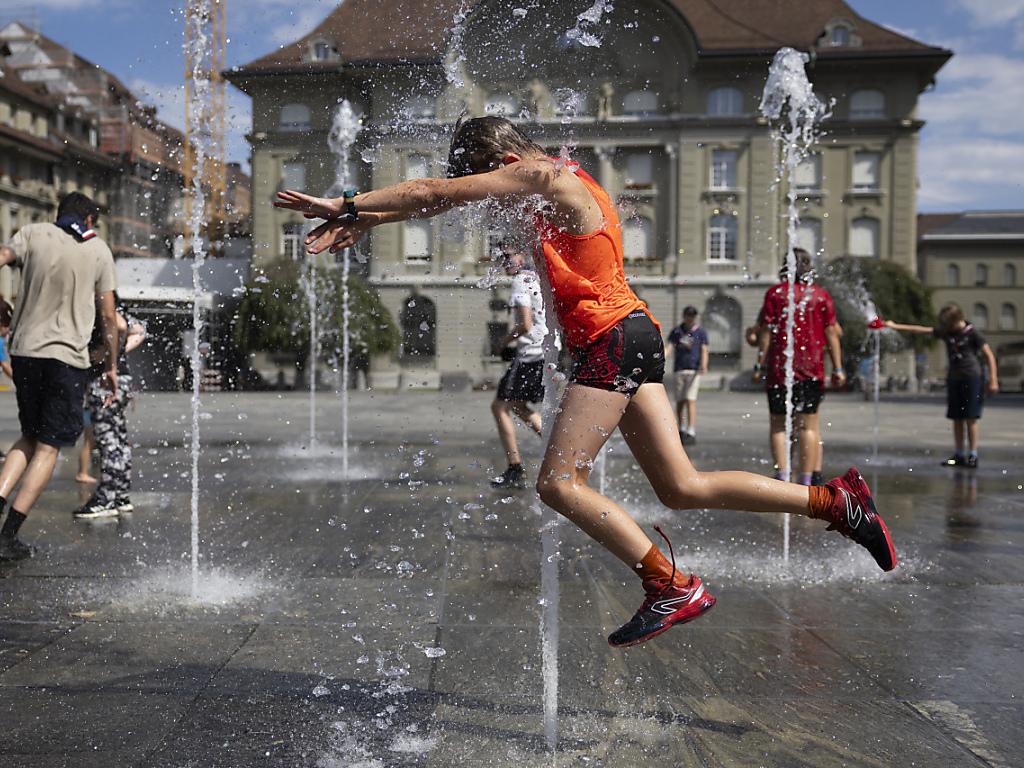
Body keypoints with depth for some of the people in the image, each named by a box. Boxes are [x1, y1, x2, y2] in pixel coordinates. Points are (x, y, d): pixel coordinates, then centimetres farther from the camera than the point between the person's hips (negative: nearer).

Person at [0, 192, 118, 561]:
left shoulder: (33, 233, 9)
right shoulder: (98, 250, 6)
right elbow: (108, 316, 7)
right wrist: (112, 367, 13)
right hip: (68, 356, -3)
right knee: (48, 447, 2)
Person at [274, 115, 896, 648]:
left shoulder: (544, 177, -8)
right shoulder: (548, 184, 20)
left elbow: (436, 192, -9)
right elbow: (441, 202, 20)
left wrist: (346, 205, -1)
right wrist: (364, 220, 15)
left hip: (614, 339, -10)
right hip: (631, 339, 10)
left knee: (559, 483, -7)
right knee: (682, 488, 8)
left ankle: (673, 588, -4)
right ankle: (835, 501, 12)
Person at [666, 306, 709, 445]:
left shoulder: (701, 332, 6)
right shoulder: (676, 331, 10)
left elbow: (704, 350, 0)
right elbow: (670, 346, 2)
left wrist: (703, 365, -17)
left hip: (694, 369, -3)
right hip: (678, 370, 3)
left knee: (690, 400, -11)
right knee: (679, 401, 7)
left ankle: (691, 433, -13)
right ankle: (681, 430, 21)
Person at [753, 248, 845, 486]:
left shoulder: (774, 293, 0)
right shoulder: (821, 295, 5)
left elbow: (766, 333, -3)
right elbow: (831, 334, 3)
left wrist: (760, 366, 1)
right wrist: (838, 368, 6)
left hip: (779, 368, -1)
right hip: (812, 368, 1)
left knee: (778, 424, 6)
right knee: (808, 425, 4)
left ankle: (783, 475, -5)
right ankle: (806, 480, 2)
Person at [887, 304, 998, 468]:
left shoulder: (972, 333, -9)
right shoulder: (945, 331, 5)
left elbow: (989, 356, -7)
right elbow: (921, 330, 8)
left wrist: (993, 380, -12)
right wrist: (896, 326, 6)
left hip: (972, 378, -5)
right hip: (954, 379, 5)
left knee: (971, 418, -5)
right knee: (957, 419, 5)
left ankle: (973, 456, -1)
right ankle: (959, 455, 10)